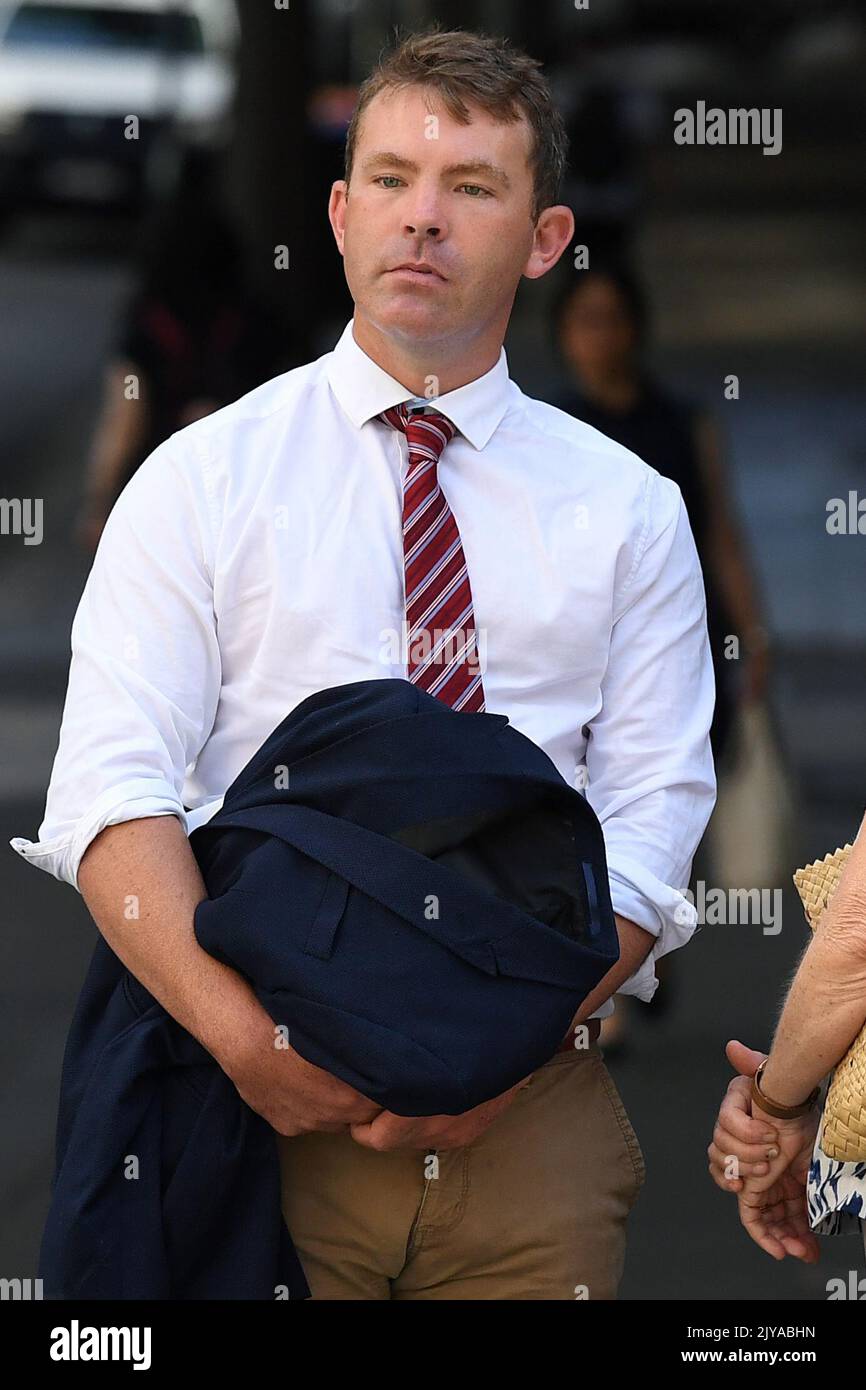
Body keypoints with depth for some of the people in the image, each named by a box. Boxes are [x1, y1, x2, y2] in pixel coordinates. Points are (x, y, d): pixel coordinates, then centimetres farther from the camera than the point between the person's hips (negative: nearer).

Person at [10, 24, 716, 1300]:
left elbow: (650, 826, 0)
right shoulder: (203, 480, 5)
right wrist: (240, 1033, -20)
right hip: (268, 1104, -1)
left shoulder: (629, 511, 9)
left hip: (534, 1128, 1)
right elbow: (113, 796, -5)